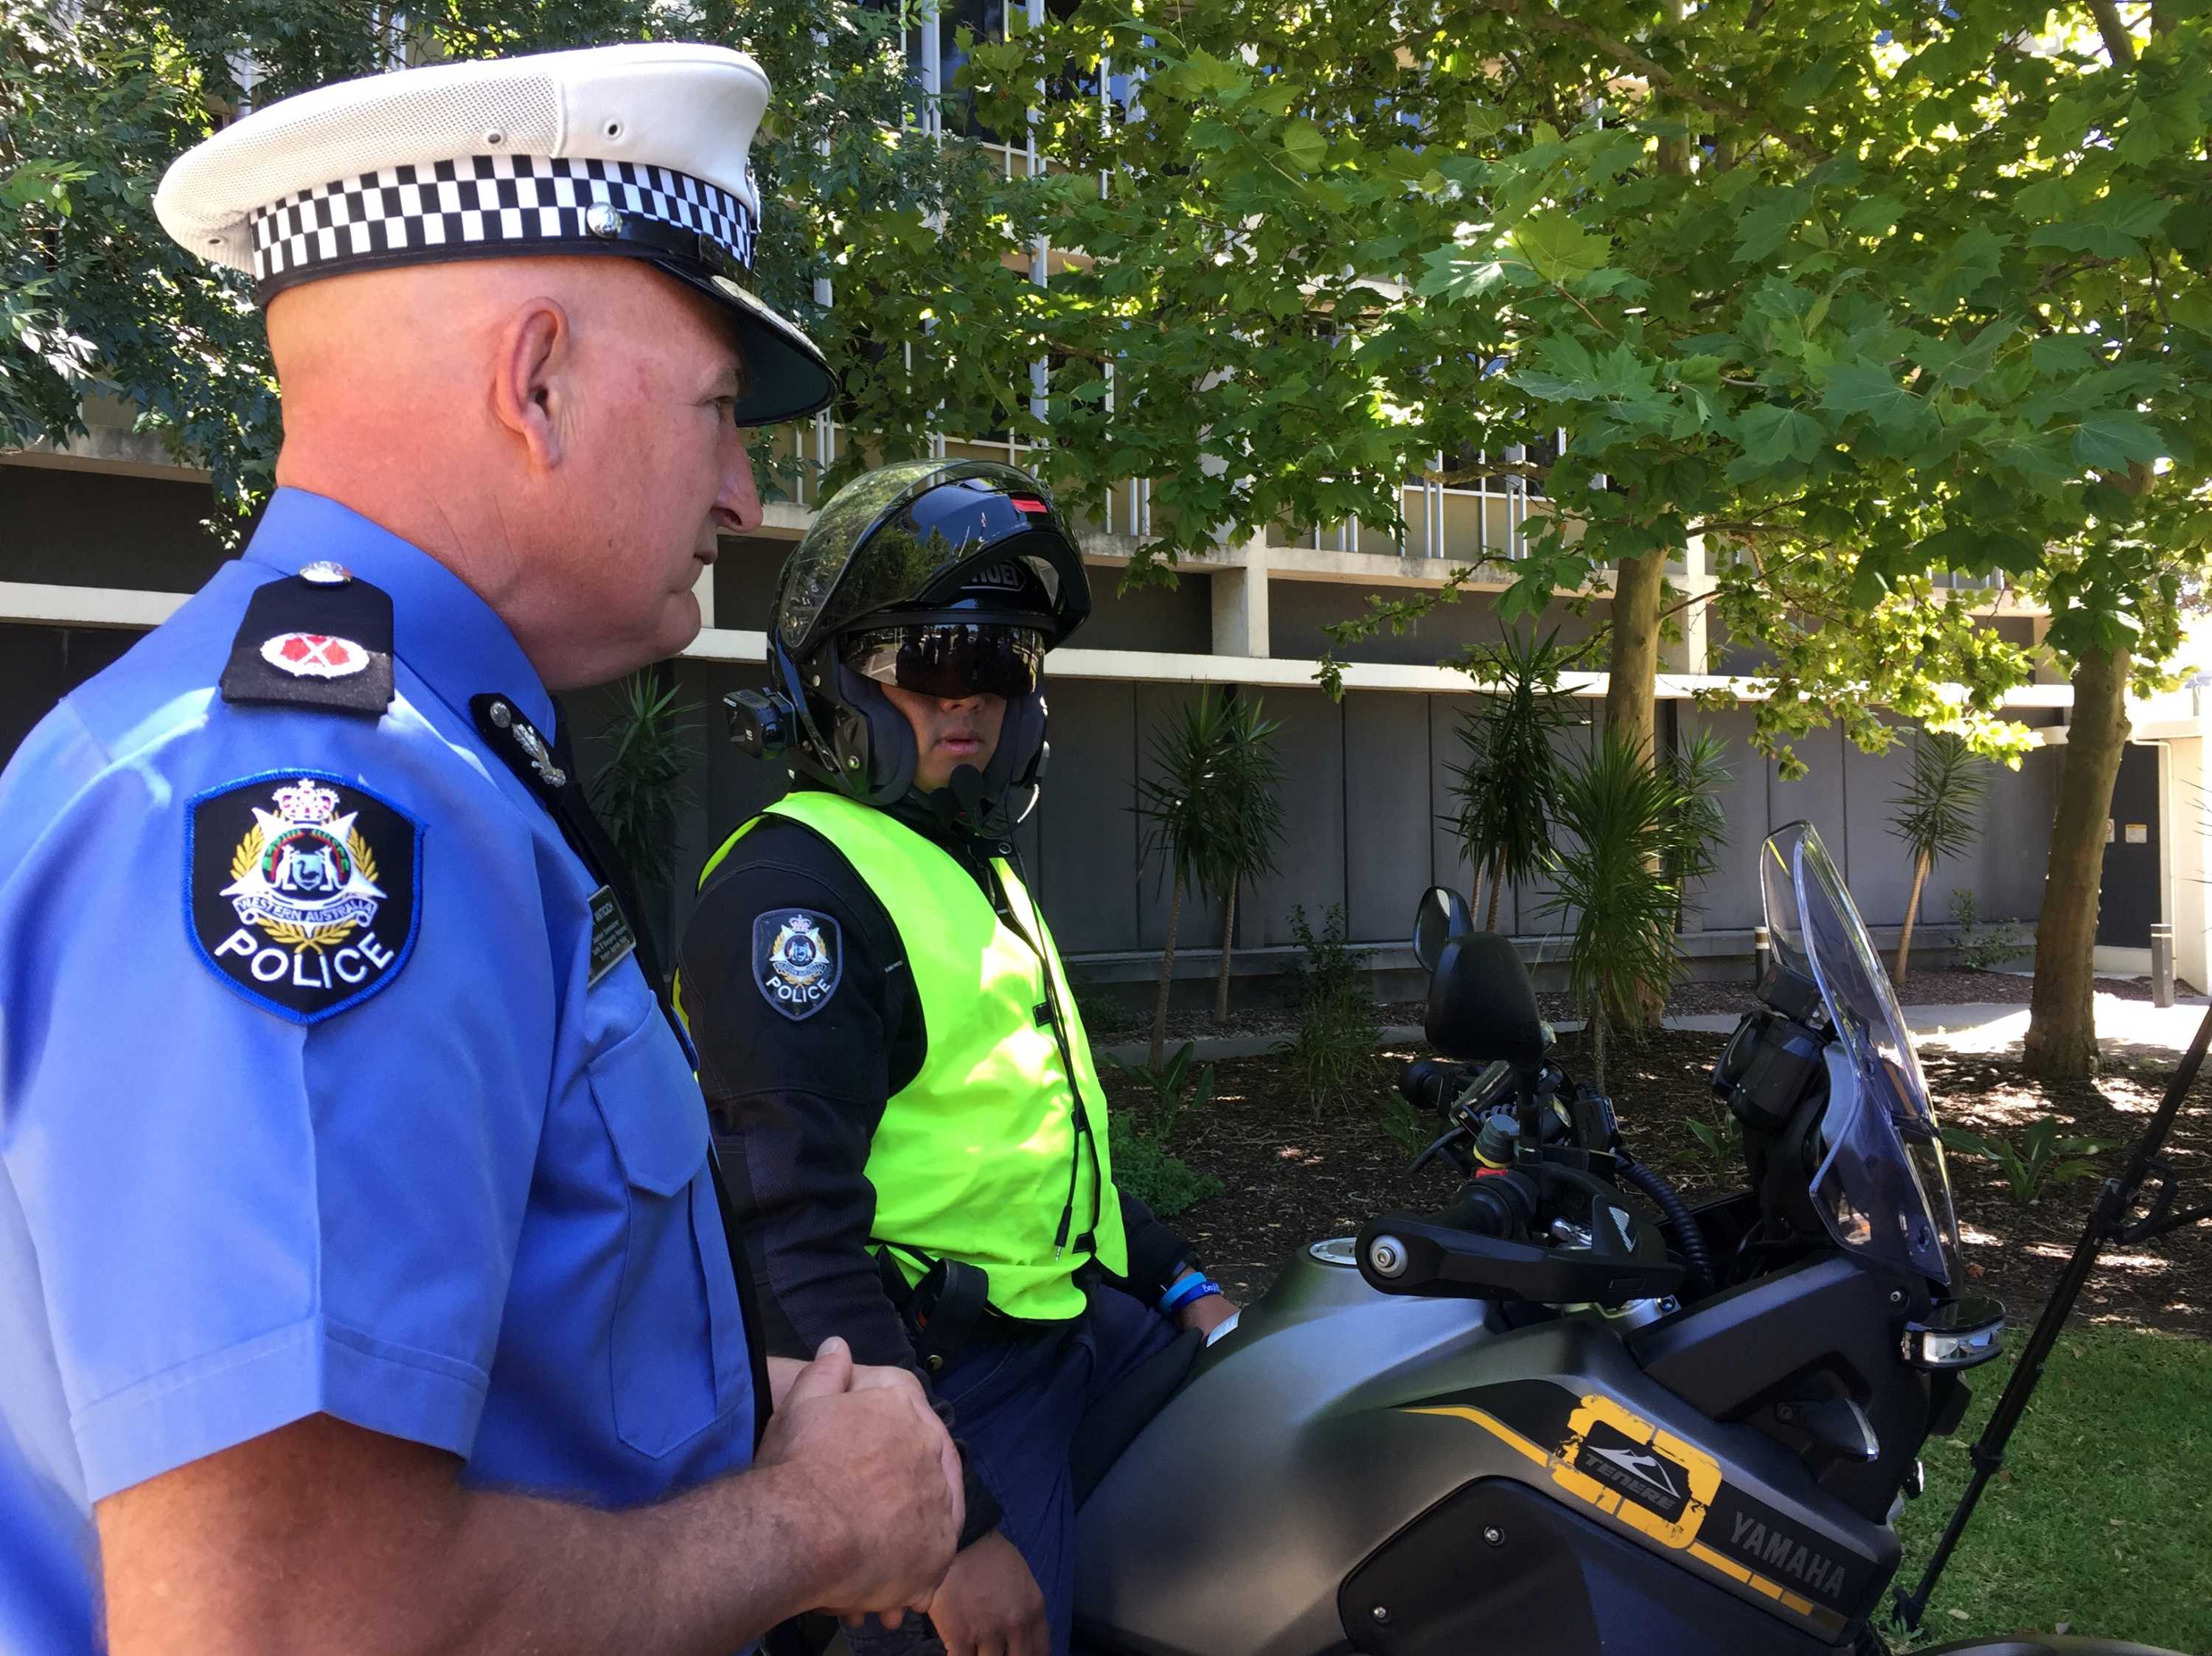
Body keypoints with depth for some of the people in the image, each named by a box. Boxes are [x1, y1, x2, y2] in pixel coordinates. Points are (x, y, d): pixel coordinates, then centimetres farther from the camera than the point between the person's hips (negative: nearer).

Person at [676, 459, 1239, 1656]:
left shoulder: (979, 872, 16)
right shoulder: (792, 886, -17)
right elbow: (794, 1239, -23)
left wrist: (1177, 1283, 15)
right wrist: (949, 1528, -24)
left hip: (1079, 1318, 9)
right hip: (940, 1372, -9)